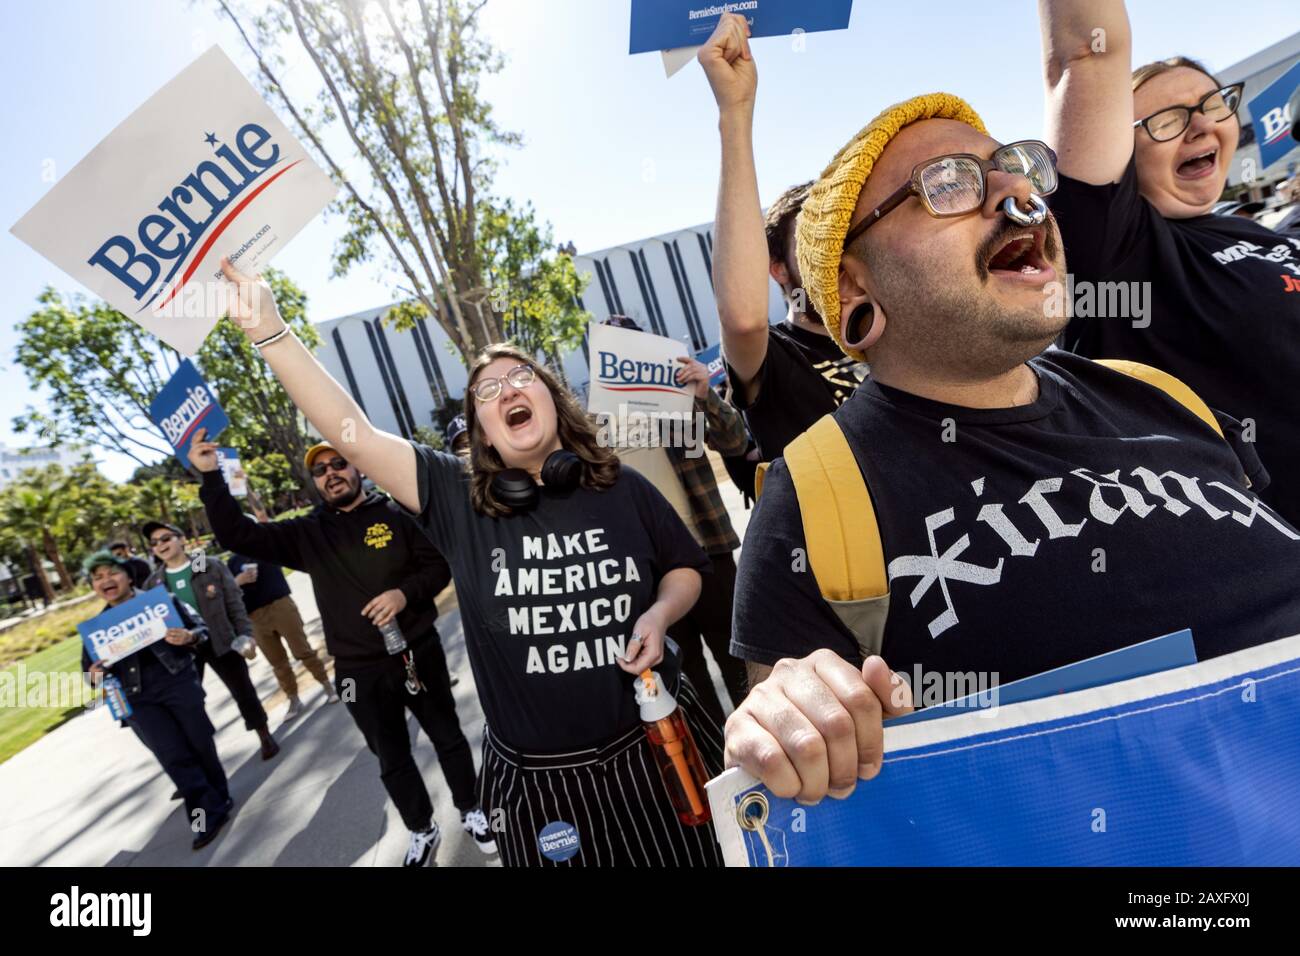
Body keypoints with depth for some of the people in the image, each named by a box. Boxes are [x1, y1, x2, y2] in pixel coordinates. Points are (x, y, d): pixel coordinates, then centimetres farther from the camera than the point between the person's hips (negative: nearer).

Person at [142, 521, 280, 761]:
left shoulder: (212, 567, -4)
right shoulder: (152, 584, 3)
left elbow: (235, 603, -4)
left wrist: (245, 634, -10)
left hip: (220, 642, -2)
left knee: (243, 691, 8)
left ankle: (265, 737, 25)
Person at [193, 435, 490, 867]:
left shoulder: (394, 516, -3)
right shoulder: (306, 534, 2)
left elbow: (438, 564, -3)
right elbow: (238, 535, -5)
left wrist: (405, 592, -21)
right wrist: (211, 477, -15)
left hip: (418, 652, -1)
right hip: (360, 670, 2)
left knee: (448, 737, 15)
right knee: (392, 759, 16)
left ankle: (470, 810, 38)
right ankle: (422, 831, 37)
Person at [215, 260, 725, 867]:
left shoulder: (623, 489, -5)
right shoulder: (457, 500, -9)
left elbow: (684, 569, 7)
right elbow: (355, 433, -17)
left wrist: (658, 615, -12)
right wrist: (269, 332, -23)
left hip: (656, 747, 1)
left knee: (701, 856, 21)